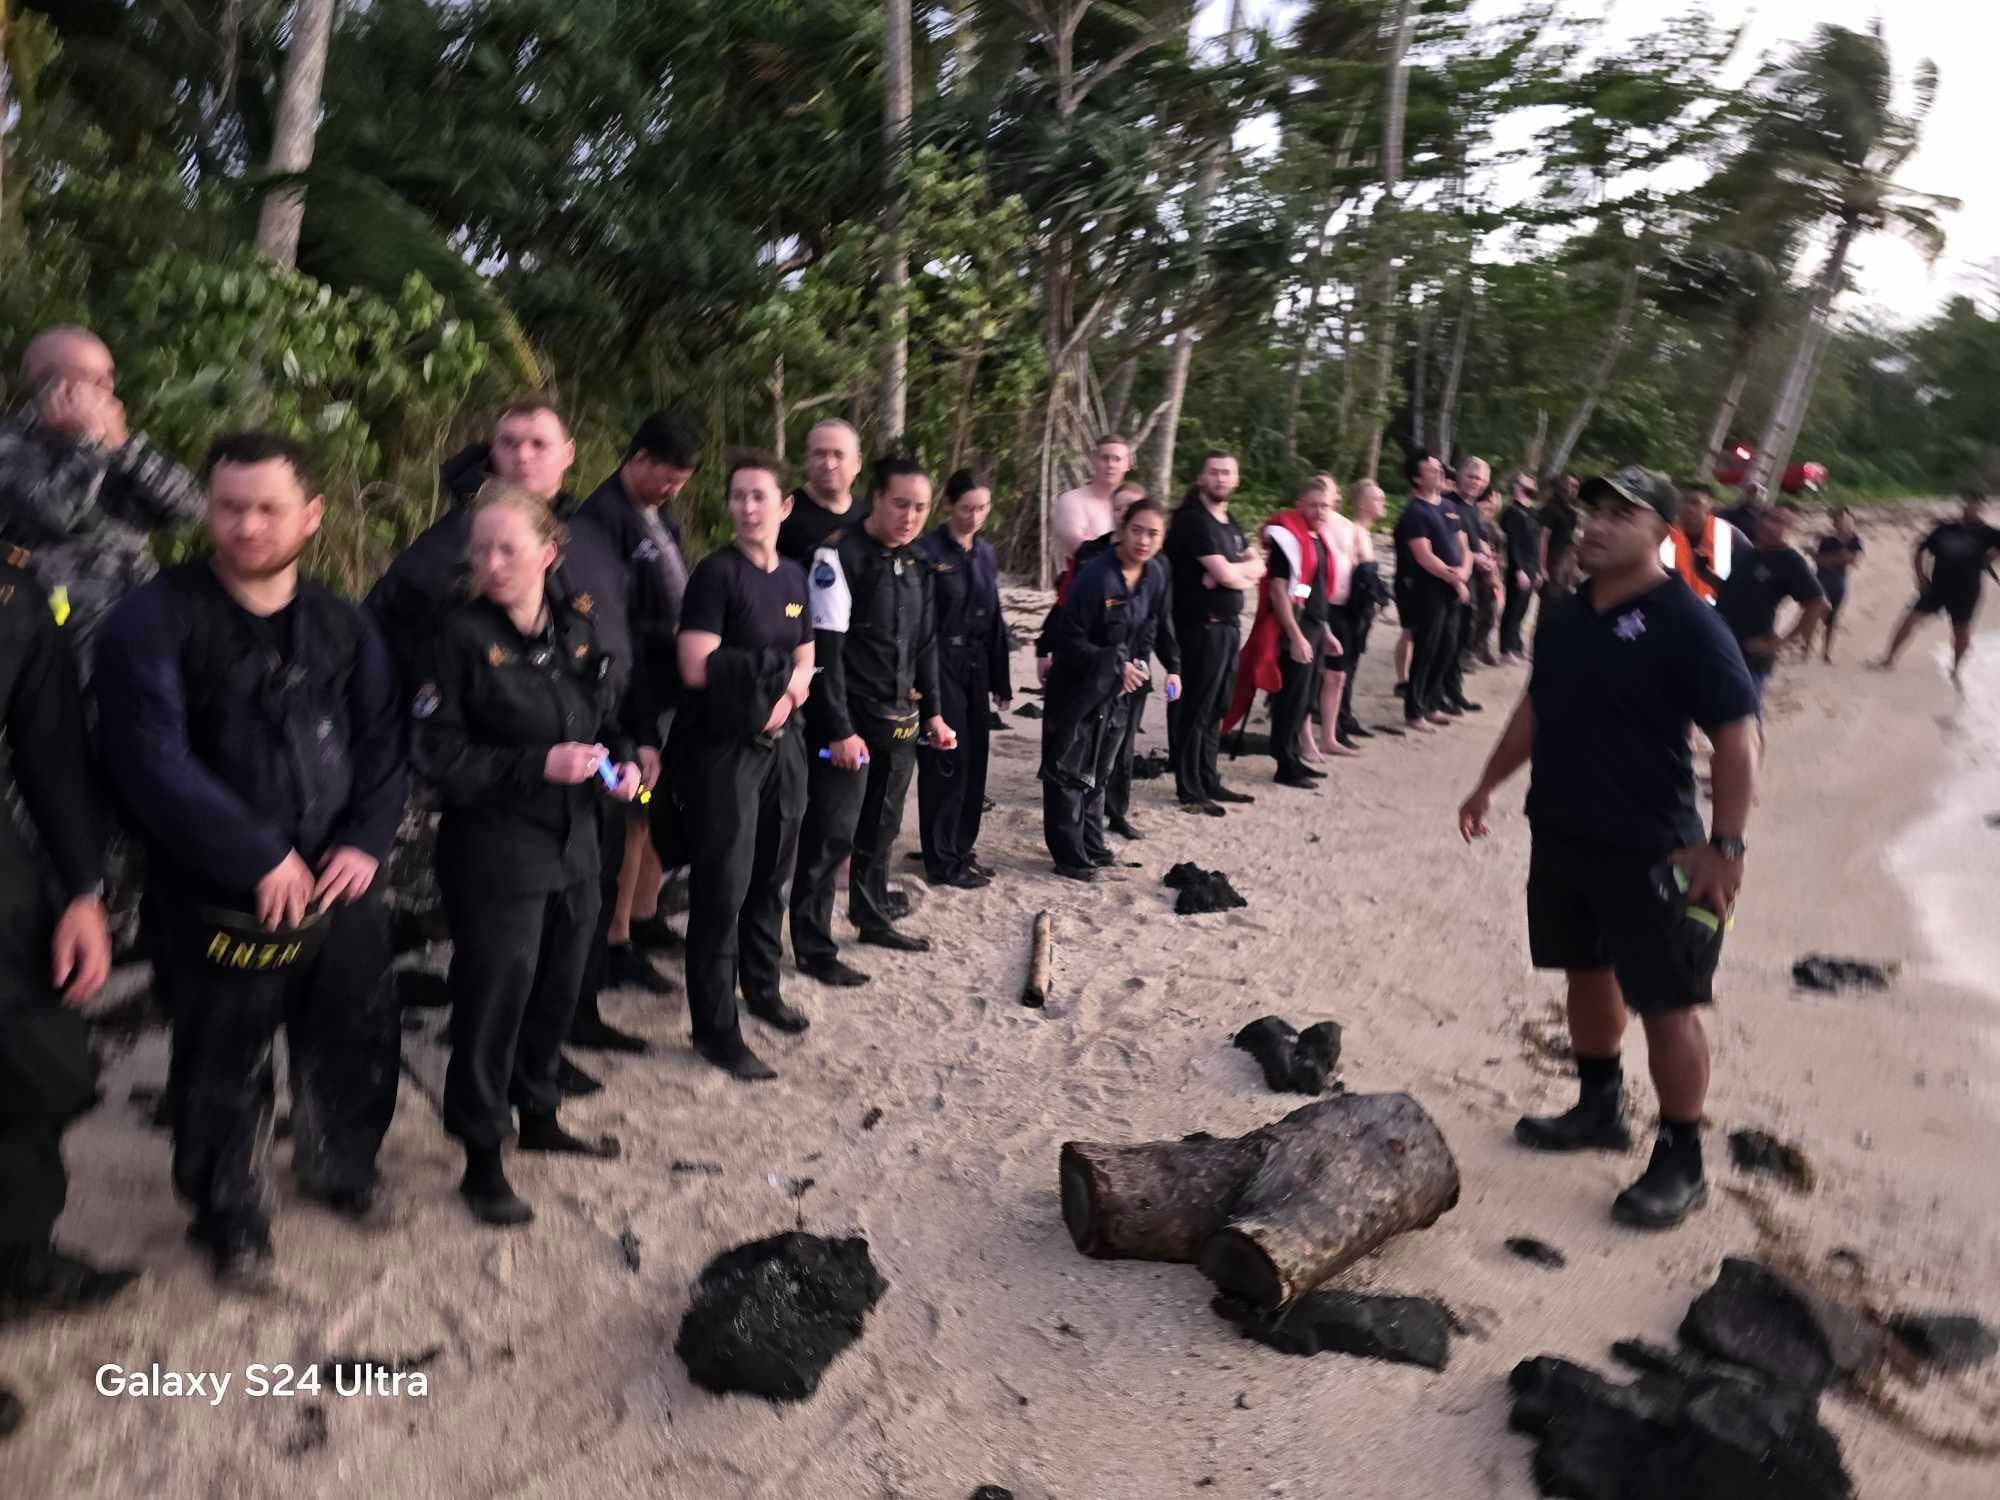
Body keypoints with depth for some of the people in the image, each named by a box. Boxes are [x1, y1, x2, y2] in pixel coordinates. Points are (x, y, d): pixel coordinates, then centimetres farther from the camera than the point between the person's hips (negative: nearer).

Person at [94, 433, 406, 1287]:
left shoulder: (343, 626, 5)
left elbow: (383, 741, 5)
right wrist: (260, 859, -20)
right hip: (220, 901, -4)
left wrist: (367, 842, -10)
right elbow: (152, 761, -19)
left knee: (357, 1044, 17)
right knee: (225, 1076, 9)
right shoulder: (154, 620, -12)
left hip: (341, 886, 5)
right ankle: (231, 1221, 32)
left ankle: (341, 1169, 44)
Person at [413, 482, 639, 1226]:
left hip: (574, 845, 6)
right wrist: (539, 766, -22)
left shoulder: (576, 630, 4)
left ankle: (538, 1116, 39)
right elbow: (439, 754, -15)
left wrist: (622, 762, -3)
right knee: (493, 1003, 3)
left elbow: (608, 718, 17)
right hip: (496, 852, -6)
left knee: (557, 990, 18)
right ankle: (482, 1159, 20)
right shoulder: (461, 635, -13)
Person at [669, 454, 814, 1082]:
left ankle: (762, 988, 36)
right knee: (723, 888, -2)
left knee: (771, 877, 16)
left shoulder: (794, 576, 10)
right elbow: (698, 668, -19)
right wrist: (773, 674, -9)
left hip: (781, 743, 7)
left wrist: (789, 693, -7)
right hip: (723, 747, -6)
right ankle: (715, 1027, 9)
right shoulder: (716, 572, -11)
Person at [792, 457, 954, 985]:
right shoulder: (838, 557, -14)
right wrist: (840, 729, -19)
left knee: (881, 827, 18)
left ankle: (874, 918, 34)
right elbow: (824, 651, -17)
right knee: (831, 834, -2)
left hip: (900, 721, 7)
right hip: (850, 721, -7)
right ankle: (813, 947, 8)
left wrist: (932, 713, 11)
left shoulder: (917, 564, 9)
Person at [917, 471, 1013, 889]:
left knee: (974, 759, 10)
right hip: (940, 667, -7)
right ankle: (943, 861, 6)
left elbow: (994, 619, 14)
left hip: (975, 668, 7)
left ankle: (962, 846, 23)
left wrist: (1001, 679, 14)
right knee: (946, 761, -3)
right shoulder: (928, 551, -10)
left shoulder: (986, 553, 11)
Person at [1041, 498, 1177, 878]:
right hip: (1077, 687, -7)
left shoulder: (1156, 576, -2)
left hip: (1119, 690, 7)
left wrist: (1136, 665, -6)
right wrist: (1115, 666, -22)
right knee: (1070, 771, 0)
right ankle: (1069, 855, 10)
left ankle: (1092, 845, 31)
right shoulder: (1095, 575, -23)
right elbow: (1068, 638, -21)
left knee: (1098, 771, 18)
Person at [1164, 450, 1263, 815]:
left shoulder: (1230, 523, 17)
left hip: (1228, 625, 9)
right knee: (1194, 710, -3)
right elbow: (1227, 575, -19)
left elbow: (1259, 567, 10)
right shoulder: (1193, 520, -12)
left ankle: (1209, 781, 22)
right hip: (1200, 626, -9)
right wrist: (1242, 571, 2)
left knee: (1216, 709, 14)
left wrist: (1232, 572, -10)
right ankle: (1189, 790, 2)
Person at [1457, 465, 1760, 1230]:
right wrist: (1489, 784, 19)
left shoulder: (1687, 625, -15)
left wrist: (1725, 844, -21)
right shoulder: (1564, 615, 7)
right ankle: (1599, 1109, 37)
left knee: (1667, 1006, 1)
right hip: (1559, 834, 7)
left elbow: (1737, 737, -16)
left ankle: (1681, 1162, 13)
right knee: (1587, 972, 20)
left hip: (1647, 849, -7)